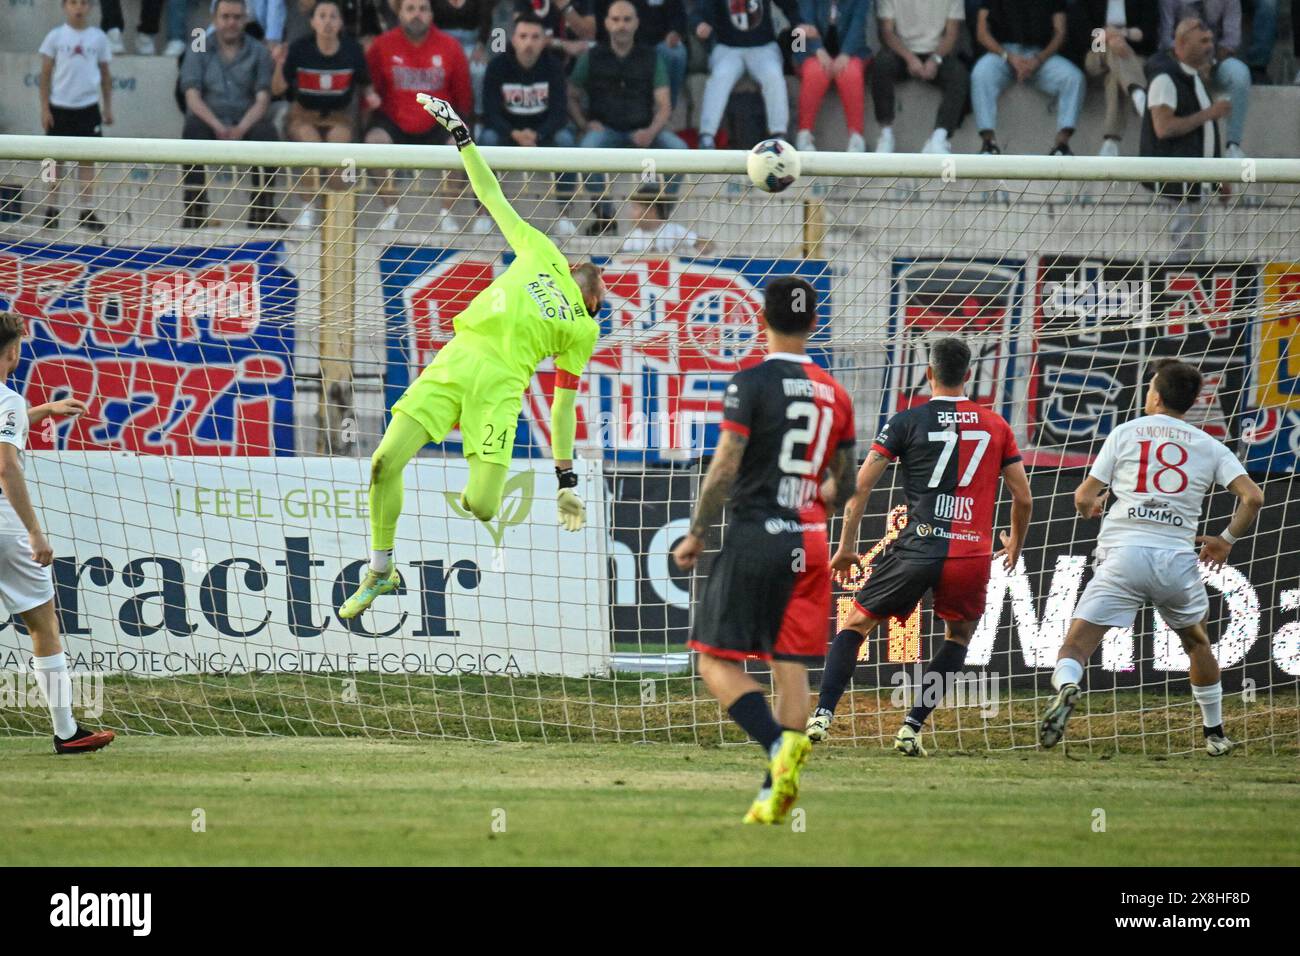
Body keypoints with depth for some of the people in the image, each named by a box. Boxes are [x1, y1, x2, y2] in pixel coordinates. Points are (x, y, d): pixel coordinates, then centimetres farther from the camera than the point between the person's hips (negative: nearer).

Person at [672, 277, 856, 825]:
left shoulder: (751, 384, -8)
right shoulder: (834, 394, 9)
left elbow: (725, 468, -13)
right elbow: (844, 483, 17)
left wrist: (696, 534, -3)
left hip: (755, 537, -5)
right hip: (810, 543, 5)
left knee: (717, 662, 0)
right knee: (792, 666, 5)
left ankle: (778, 742, -24)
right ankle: (775, 794, -1)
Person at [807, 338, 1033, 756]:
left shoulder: (907, 422, 4)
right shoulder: (996, 426, 10)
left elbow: (859, 486, 1)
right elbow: (1023, 498, 14)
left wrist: (846, 547, 10)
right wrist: (1015, 543, 32)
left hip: (918, 548, -2)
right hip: (973, 556, 2)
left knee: (856, 624, 14)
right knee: (958, 637, 25)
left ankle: (823, 714, -3)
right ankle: (912, 726, 11)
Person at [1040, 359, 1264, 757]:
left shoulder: (1125, 433, 8)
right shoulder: (1210, 447, 11)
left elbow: (1084, 498, 6)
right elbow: (1252, 497, 0)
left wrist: (1090, 508, 31)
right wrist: (1227, 538, 18)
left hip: (1124, 555, -2)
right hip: (1178, 558, 2)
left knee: (1076, 645, -5)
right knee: (1198, 643, 28)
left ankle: (1065, 686, -38)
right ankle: (1214, 732, 33)